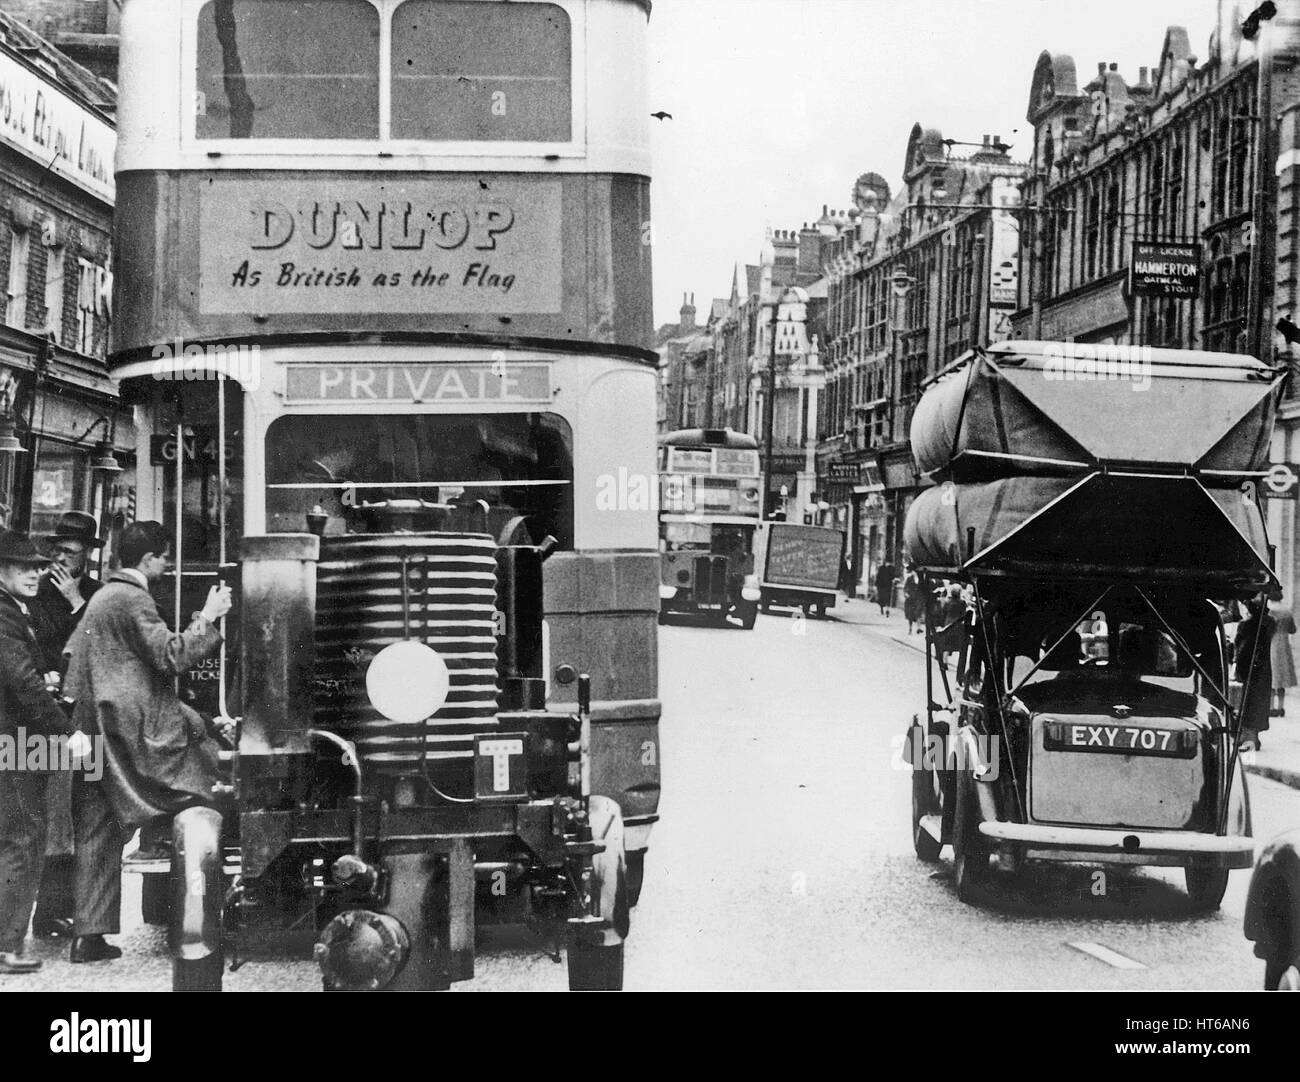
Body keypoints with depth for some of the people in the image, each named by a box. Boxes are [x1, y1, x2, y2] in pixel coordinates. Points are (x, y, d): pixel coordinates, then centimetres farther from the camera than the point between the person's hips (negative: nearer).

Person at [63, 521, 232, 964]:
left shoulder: (100, 597, 19)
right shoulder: (133, 599, -11)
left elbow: (71, 655, 25)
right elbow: (171, 656, -18)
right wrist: (207, 618, -12)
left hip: (97, 732, 10)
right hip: (135, 728, -10)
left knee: (97, 834, 8)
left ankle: (88, 935, 9)